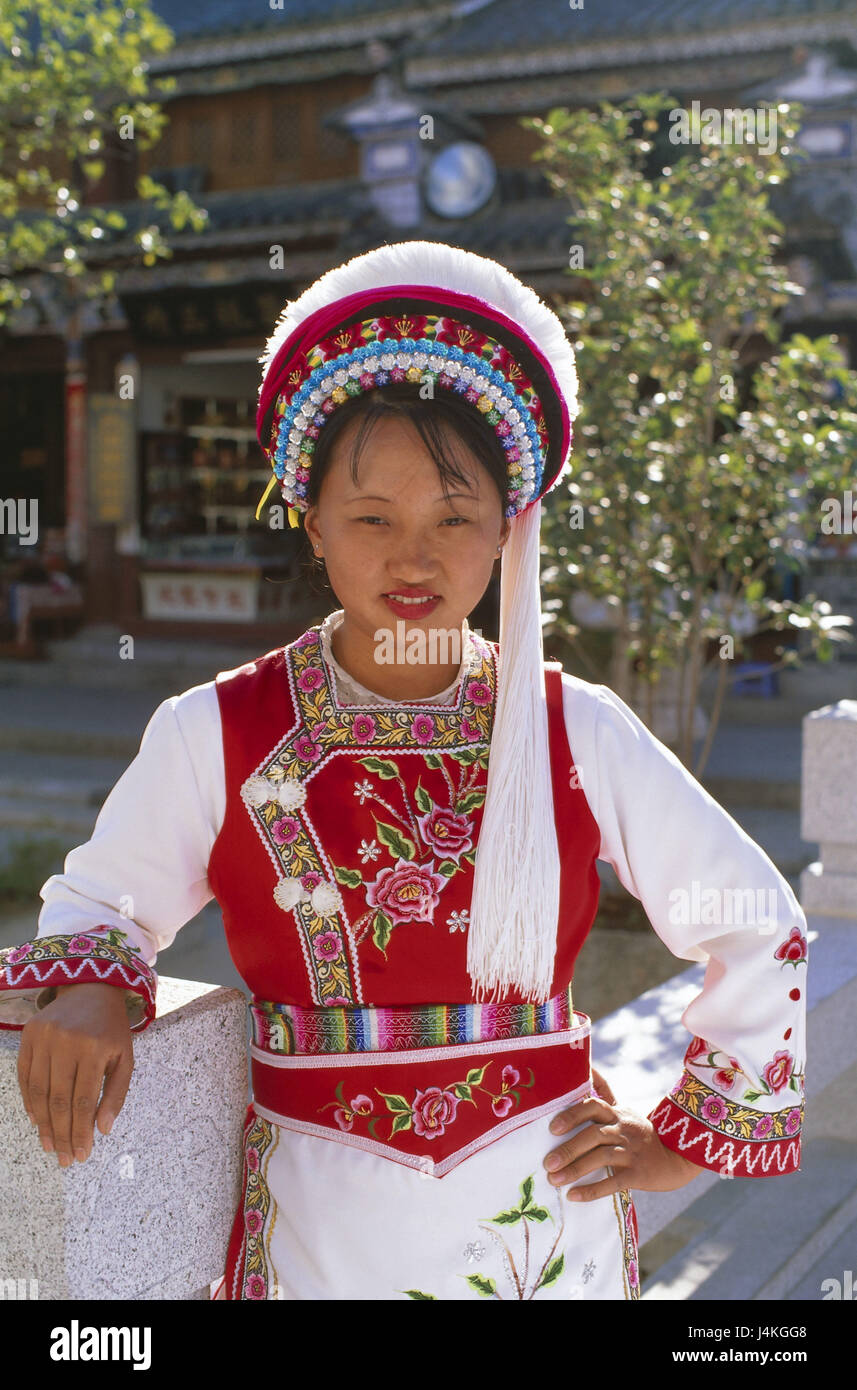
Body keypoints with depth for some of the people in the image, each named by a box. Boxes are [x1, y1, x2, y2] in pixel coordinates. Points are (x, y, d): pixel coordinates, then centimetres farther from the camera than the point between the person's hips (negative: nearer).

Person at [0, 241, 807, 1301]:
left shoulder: (578, 731, -5)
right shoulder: (215, 735, -7)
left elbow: (766, 935, 2)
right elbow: (96, 903, 4)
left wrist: (686, 1137, 1)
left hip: (548, 1211, 1)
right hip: (323, 1219, -1)